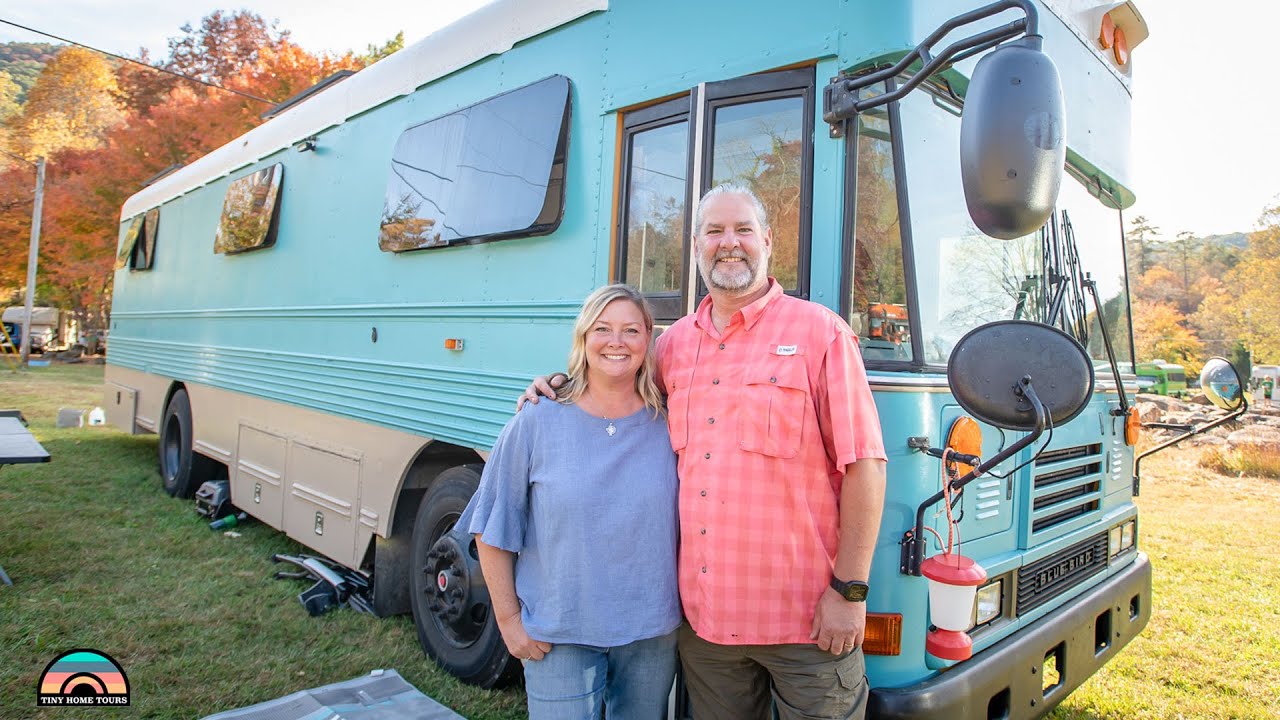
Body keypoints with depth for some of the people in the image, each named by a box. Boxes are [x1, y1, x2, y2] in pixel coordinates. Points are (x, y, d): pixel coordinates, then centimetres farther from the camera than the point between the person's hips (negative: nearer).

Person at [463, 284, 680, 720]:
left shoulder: (668, 427, -3)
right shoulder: (536, 425, -9)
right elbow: (494, 531, -3)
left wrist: (686, 606, 3)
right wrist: (508, 618, -3)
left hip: (652, 634, 2)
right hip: (560, 636, -2)